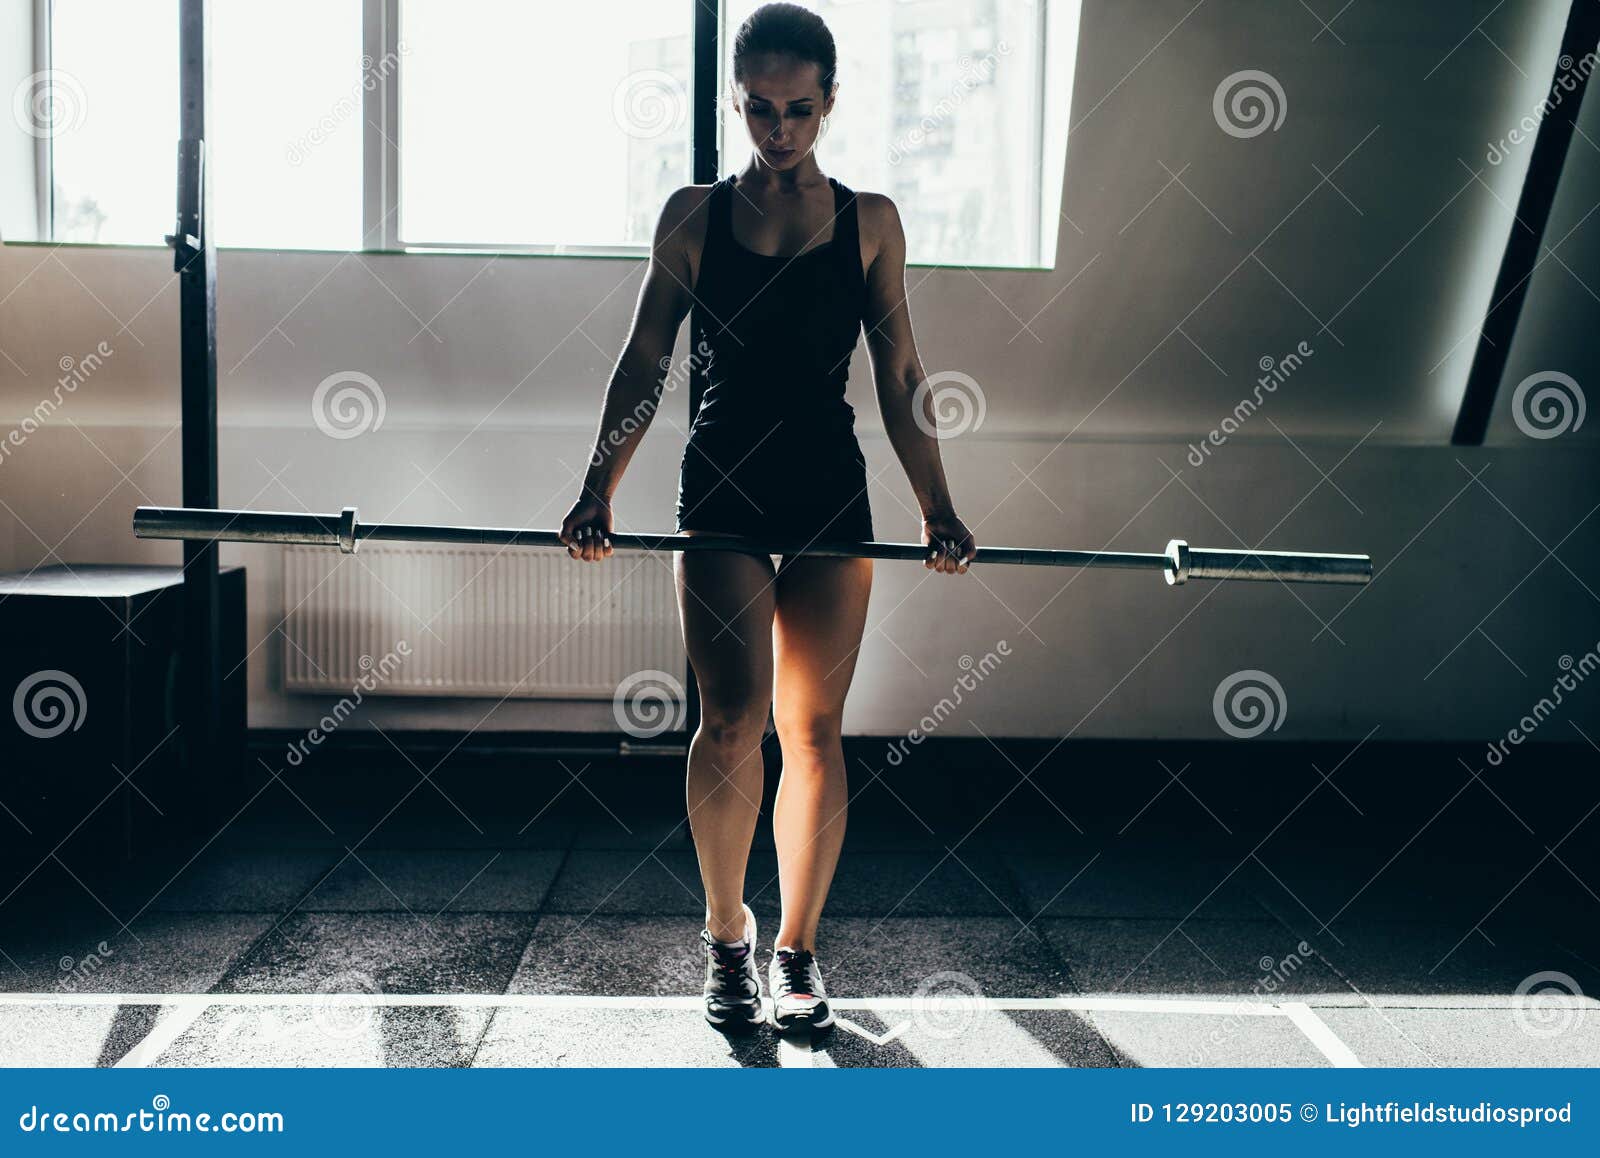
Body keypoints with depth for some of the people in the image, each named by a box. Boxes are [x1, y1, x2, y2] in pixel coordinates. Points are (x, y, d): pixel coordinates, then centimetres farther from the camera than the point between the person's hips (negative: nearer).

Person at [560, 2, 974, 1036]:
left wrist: (939, 512, 2)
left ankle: (797, 953, 17)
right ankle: (727, 936, 6)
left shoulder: (870, 222, 6)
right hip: (723, 487, -1)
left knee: (813, 730, 2)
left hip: (832, 492, 1)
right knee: (733, 715, -14)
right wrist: (599, 492, -4)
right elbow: (645, 366, 5)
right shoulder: (694, 215, 5)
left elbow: (901, 381, 7)